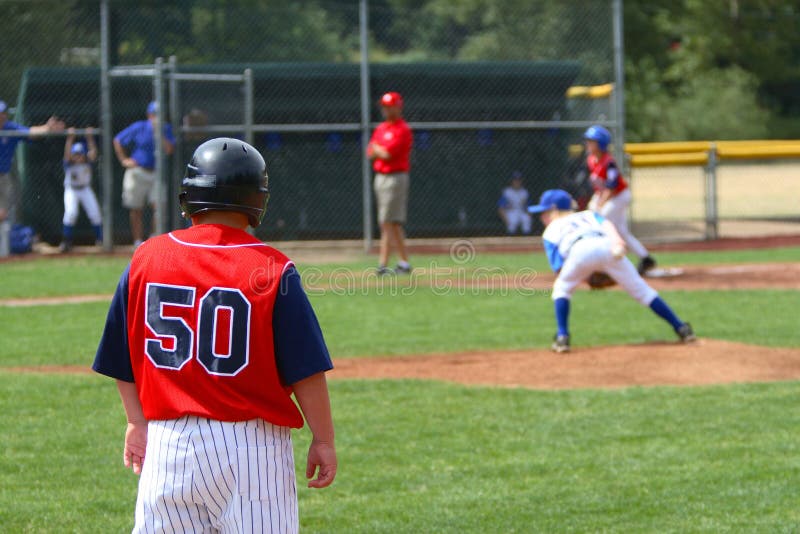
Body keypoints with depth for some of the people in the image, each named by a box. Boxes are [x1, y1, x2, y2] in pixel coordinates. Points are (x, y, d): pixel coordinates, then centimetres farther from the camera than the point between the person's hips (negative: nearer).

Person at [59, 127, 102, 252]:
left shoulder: (87, 162, -10)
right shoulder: (69, 164, -16)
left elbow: (93, 152, -27)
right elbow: (67, 153, -34)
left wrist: (90, 138, -37)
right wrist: (70, 138, -44)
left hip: (86, 190, 2)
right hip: (71, 190, -2)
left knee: (94, 213, -5)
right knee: (71, 212, -23)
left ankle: (100, 239, 16)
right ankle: (66, 241, -11)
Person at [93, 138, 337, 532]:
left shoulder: (146, 259, 2)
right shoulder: (272, 269, -8)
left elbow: (122, 363, 9)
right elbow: (305, 370, -7)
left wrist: (137, 423, 21)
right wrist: (323, 440, 2)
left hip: (168, 442, 3)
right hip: (251, 443, -3)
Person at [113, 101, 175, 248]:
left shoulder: (166, 130, 3)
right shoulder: (139, 128, -1)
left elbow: (169, 150, -12)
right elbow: (118, 141, 7)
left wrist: (159, 132, -16)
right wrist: (124, 160, 1)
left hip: (157, 174, 1)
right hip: (137, 173, -1)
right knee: (136, 210, 2)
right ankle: (138, 242, 9)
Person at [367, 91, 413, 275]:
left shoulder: (402, 130, -11)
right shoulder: (380, 129, 16)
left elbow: (386, 154, -19)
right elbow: (371, 154, 10)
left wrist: (377, 149, 1)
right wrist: (383, 151, -9)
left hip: (395, 177, -9)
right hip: (380, 177, 9)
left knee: (388, 223, -11)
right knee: (393, 224, 10)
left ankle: (383, 265, -13)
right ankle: (404, 263, 15)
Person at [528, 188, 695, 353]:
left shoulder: (550, 232, 33)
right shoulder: (587, 215, 41)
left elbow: (560, 270, 17)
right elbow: (606, 223, 16)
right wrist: (617, 242, 0)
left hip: (580, 251, -2)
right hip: (606, 245, 2)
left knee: (561, 289, 25)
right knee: (641, 290, 12)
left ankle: (562, 336, 10)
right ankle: (681, 328, 10)